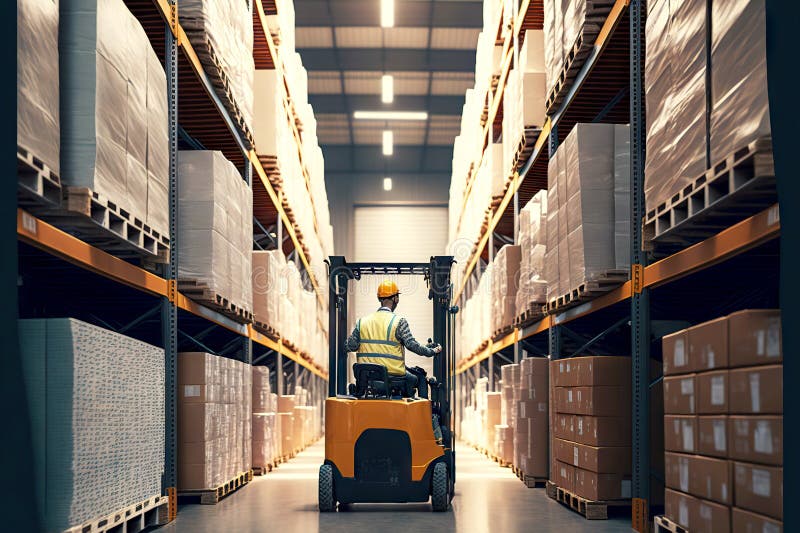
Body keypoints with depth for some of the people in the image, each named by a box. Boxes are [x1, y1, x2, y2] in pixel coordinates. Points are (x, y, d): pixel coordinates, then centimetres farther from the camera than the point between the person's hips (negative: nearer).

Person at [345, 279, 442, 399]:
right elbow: (412, 345, -12)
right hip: (393, 374, -5)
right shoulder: (399, 322, -9)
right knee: (420, 378, 19)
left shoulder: (362, 322, 5)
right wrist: (432, 351, 2)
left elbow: (350, 346, 4)